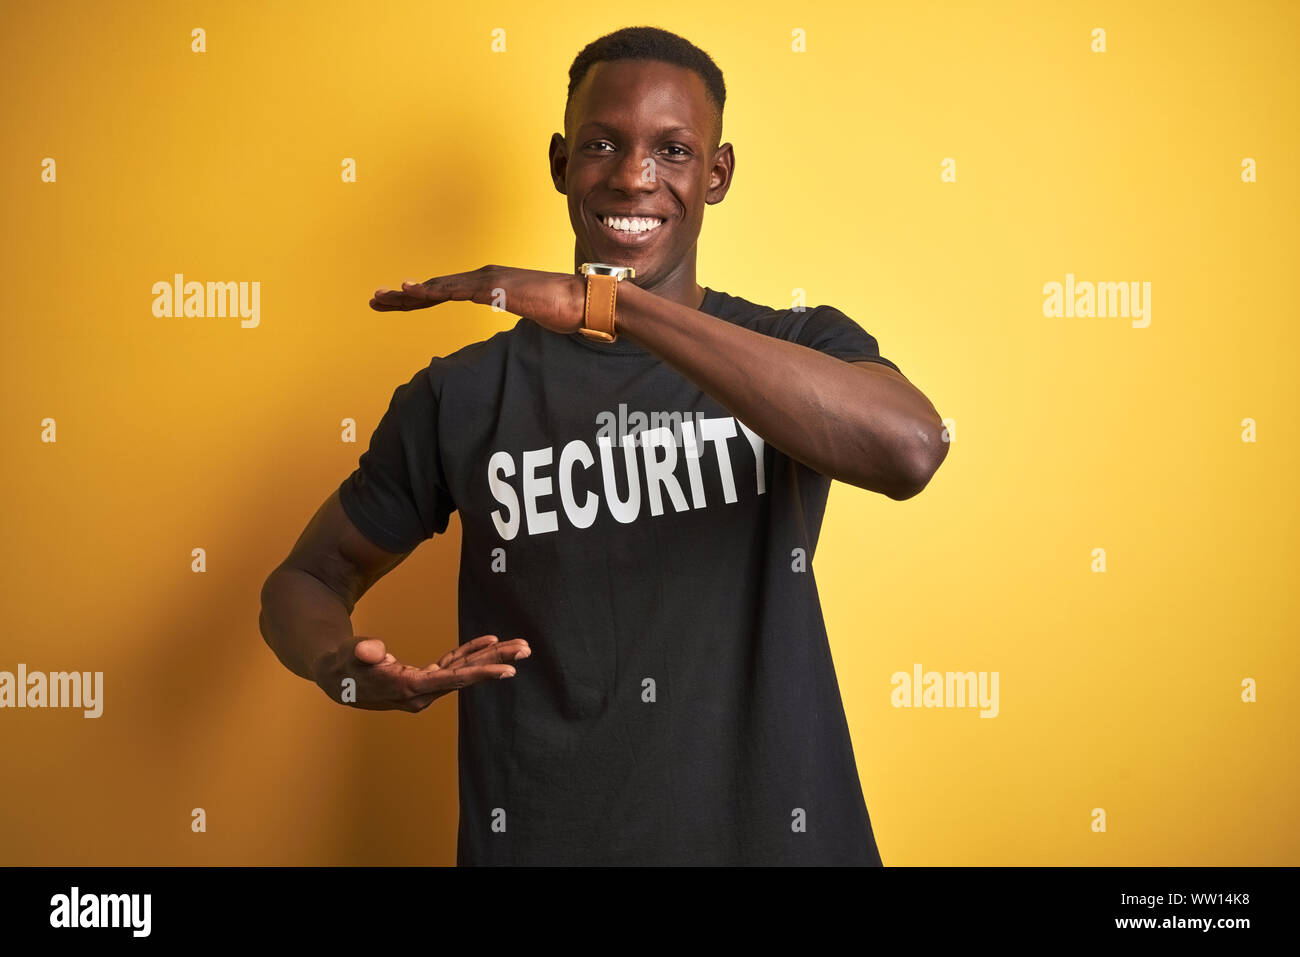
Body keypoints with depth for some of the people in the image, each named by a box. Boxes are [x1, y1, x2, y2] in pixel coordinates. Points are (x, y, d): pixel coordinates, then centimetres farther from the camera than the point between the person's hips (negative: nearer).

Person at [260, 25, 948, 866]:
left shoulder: (806, 350, -4)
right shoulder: (465, 396, -3)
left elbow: (910, 449, -27)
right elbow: (308, 580, 8)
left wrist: (610, 304, -29)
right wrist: (347, 667, -18)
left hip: (774, 832, 0)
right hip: (538, 838, 1)